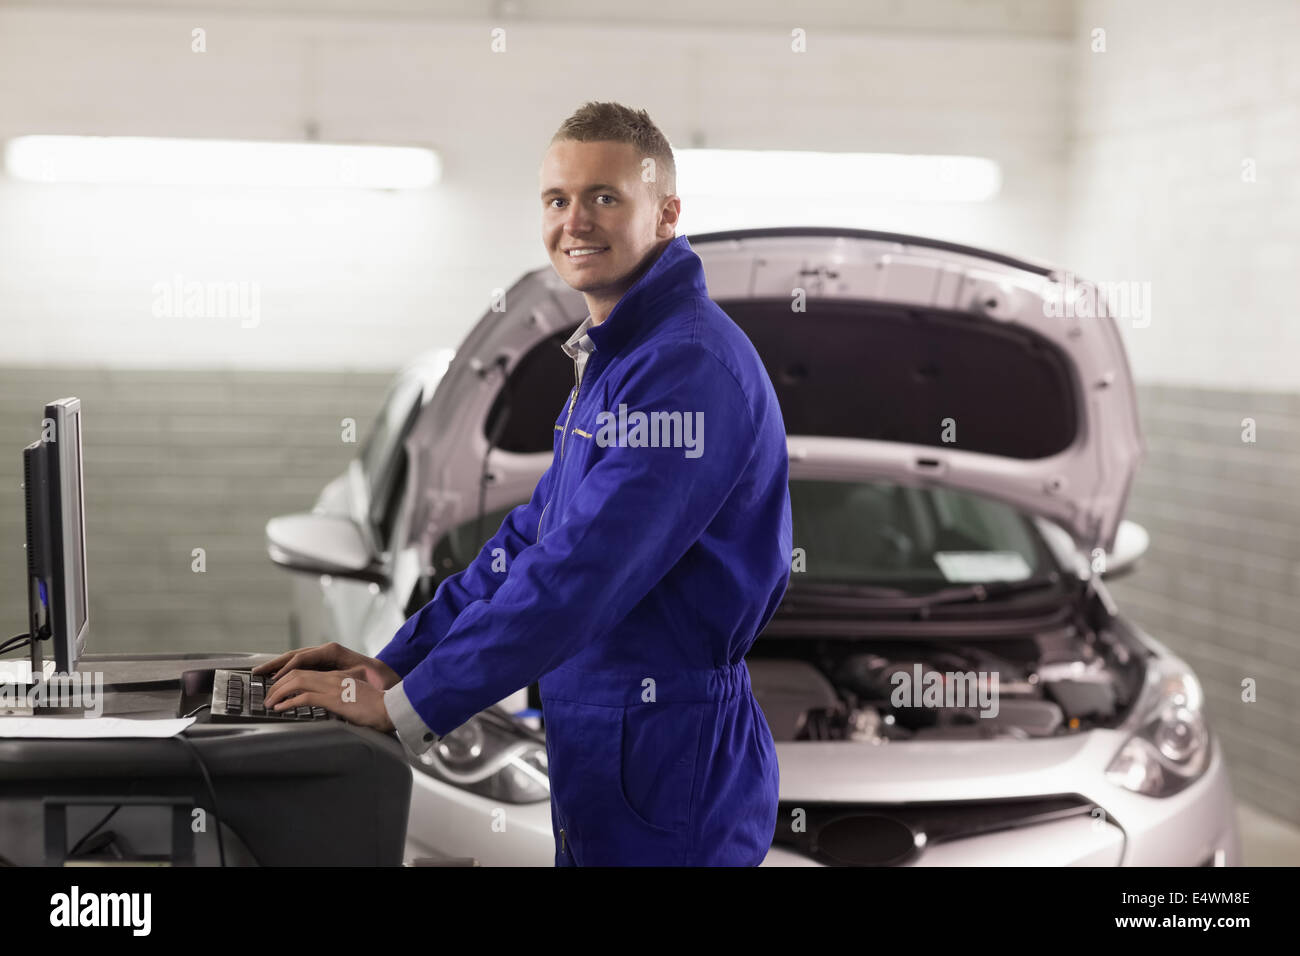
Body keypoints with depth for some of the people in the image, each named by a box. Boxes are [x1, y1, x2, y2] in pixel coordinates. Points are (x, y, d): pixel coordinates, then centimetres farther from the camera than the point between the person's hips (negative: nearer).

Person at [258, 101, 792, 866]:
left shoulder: (689, 366, -19)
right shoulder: (614, 360, 15)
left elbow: (581, 571, -25)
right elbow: (531, 539, 17)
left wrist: (406, 707, -21)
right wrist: (394, 662, 8)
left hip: (668, 761, -9)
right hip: (600, 749, 9)